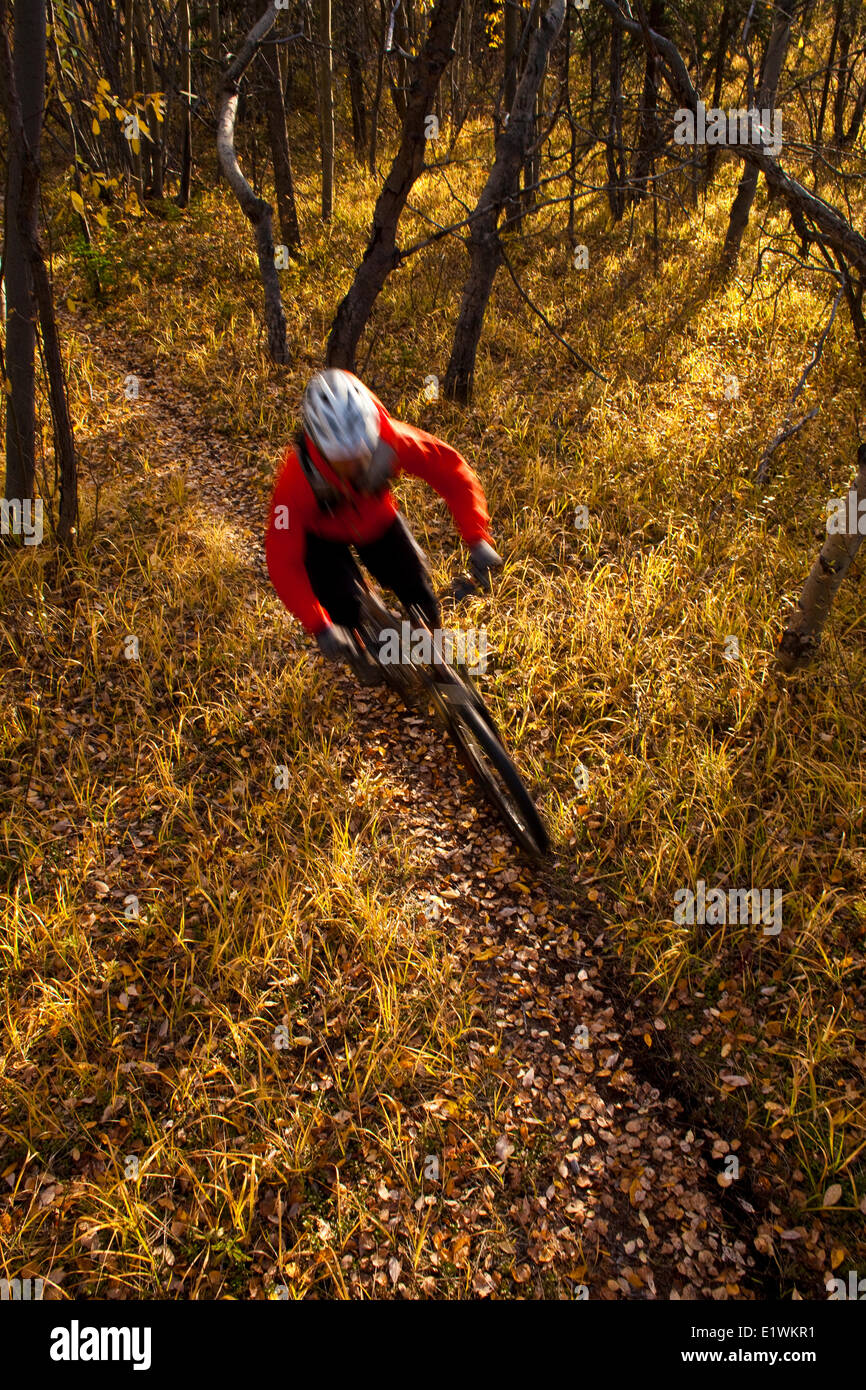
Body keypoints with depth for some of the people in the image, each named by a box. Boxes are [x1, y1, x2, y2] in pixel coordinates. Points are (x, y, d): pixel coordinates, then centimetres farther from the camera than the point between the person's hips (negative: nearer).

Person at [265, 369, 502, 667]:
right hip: (321, 534, -2)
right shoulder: (297, 478, -40)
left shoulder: (390, 441, -38)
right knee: (346, 616, -20)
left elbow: (452, 472, -24)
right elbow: (283, 562, -36)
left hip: (377, 521, 2)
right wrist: (320, 628, -43)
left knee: (422, 604, -7)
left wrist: (478, 540, -34)